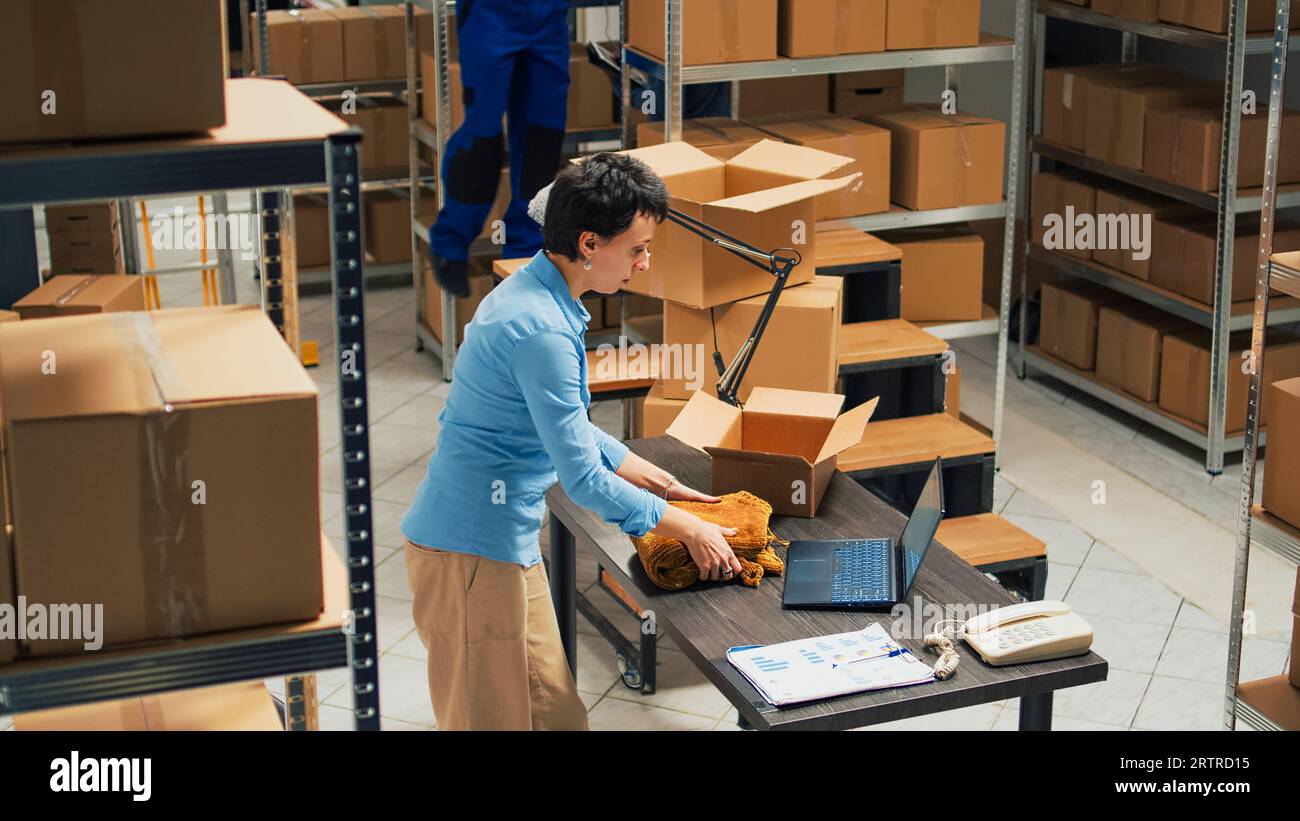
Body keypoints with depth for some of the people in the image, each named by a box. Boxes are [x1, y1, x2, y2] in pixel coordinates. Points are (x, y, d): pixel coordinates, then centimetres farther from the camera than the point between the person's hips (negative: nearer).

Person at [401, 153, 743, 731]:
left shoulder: (531, 292, 9)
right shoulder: (542, 331, -23)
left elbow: (571, 430, 21)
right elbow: (583, 478, -21)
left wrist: (660, 482, 21)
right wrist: (687, 529, -9)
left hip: (501, 541, 10)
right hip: (473, 552, -10)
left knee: (553, 714, 16)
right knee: (497, 720, 1)